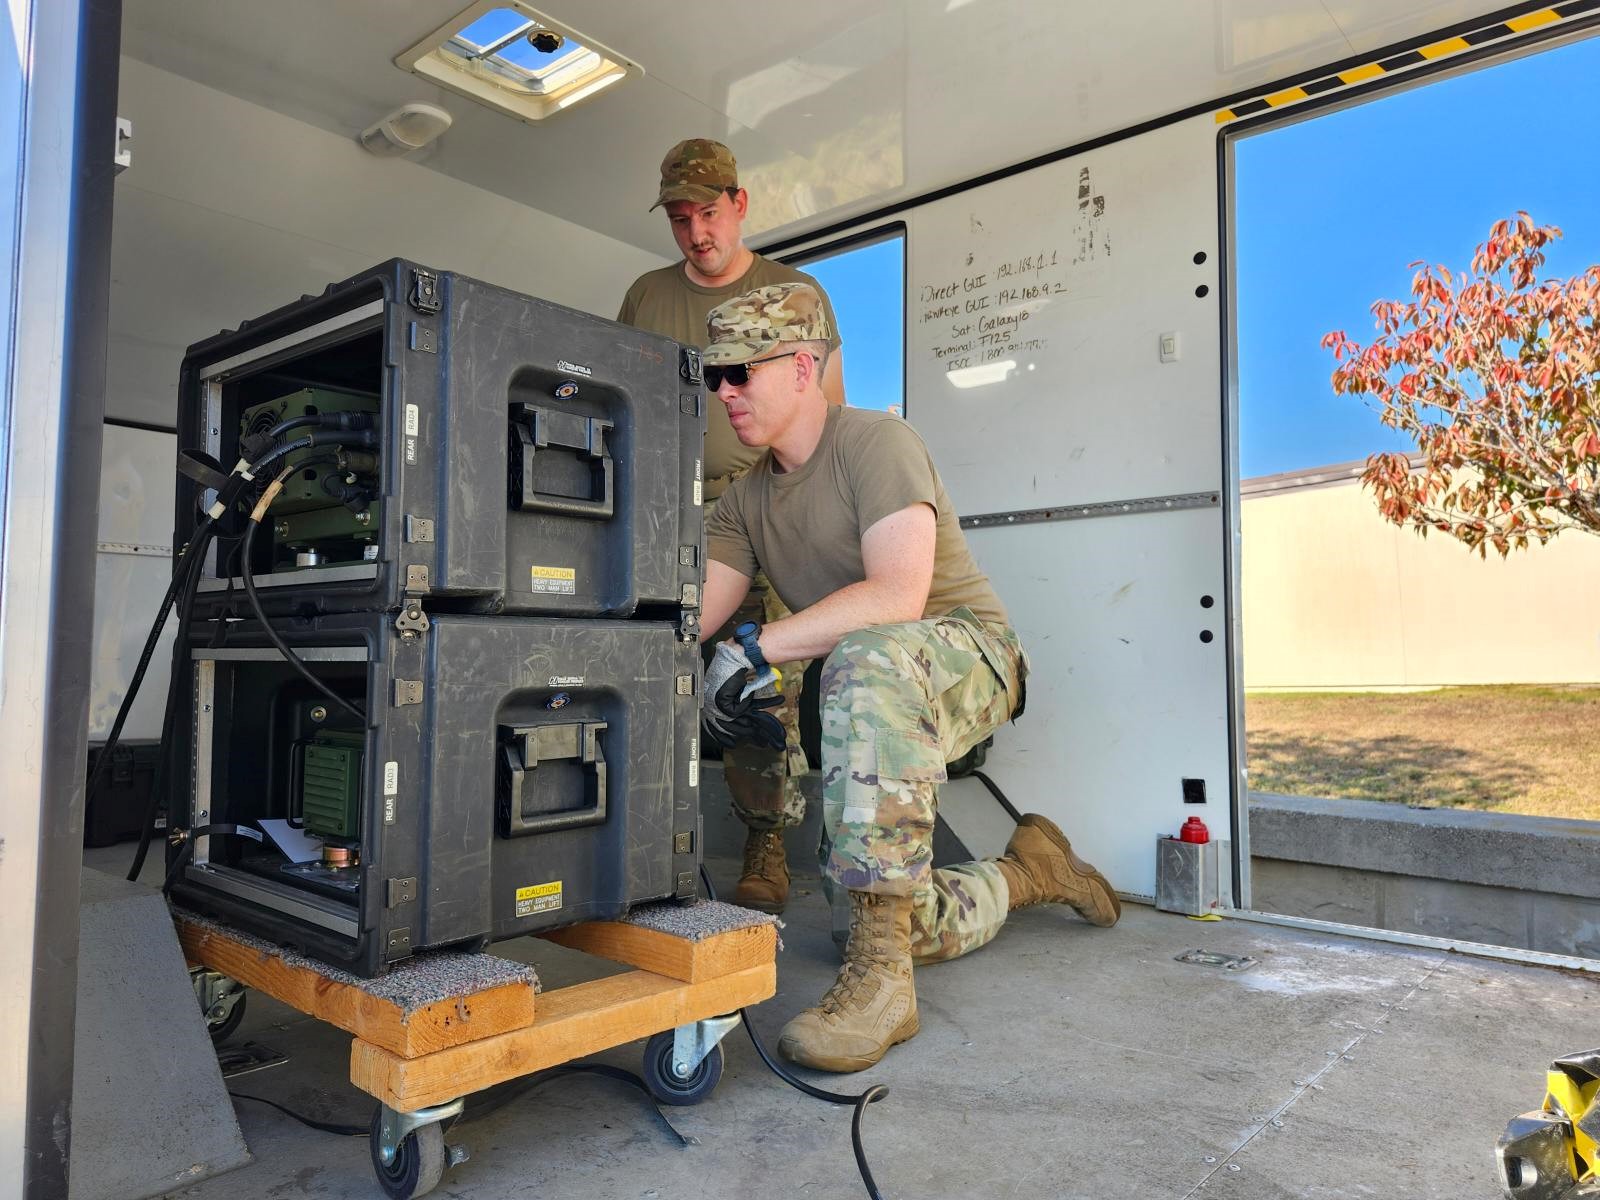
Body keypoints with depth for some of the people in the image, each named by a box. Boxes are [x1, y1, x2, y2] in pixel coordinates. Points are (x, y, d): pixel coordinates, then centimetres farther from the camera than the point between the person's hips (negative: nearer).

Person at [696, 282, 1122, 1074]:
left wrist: (755, 649, -32)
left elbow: (898, 596, -28)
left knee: (867, 660, -42)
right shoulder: (745, 501, 8)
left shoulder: (876, 442, -13)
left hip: (965, 650, -7)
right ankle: (1029, 870, 30)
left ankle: (879, 976, -37)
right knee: (917, 928, -3)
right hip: (865, 707, 7)